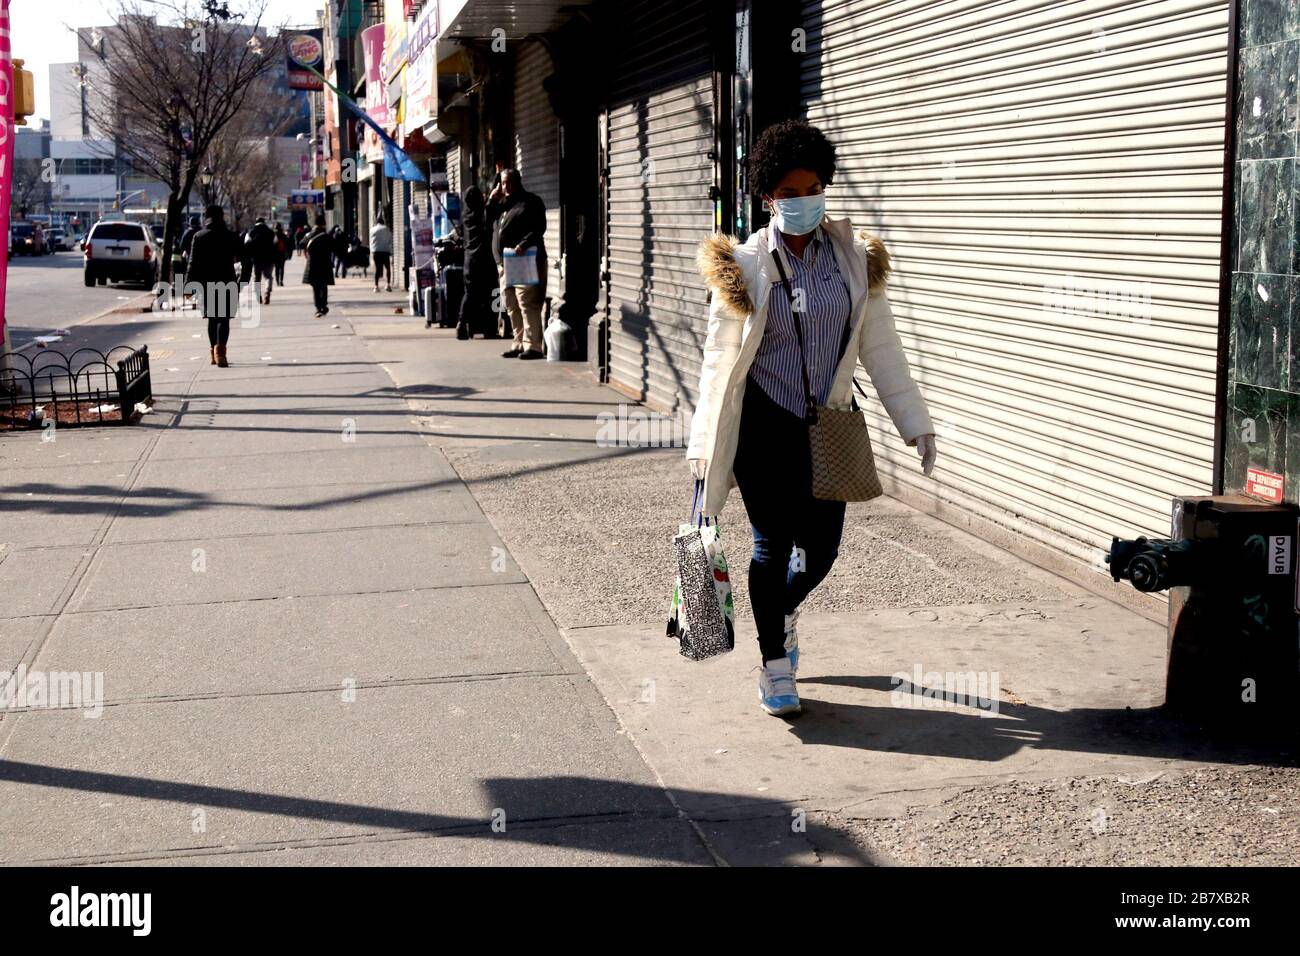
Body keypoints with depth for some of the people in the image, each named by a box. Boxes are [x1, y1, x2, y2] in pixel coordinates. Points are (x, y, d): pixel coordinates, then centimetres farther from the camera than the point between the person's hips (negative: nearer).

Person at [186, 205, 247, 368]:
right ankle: (220, 350, -27)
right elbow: (244, 259, 0)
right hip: (227, 283, -2)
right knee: (224, 318, -6)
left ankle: (214, 352, 22)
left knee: (212, 318, 15)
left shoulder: (198, 237, 2)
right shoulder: (231, 237, 1)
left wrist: (189, 284, 1)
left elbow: (193, 262, -1)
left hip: (206, 283, 2)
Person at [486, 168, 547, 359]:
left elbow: (538, 228, -11)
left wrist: (523, 245, -25)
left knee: (527, 304, -13)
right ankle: (519, 344, 16)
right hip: (504, 263, 8)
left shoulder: (531, 202, 0)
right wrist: (492, 200, 10)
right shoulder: (502, 204, 24)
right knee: (511, 306, 9)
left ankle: (532, 346, -14)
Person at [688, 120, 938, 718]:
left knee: (820, 546, 5)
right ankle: (774, 664, 20)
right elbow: (719, 359, -2)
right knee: (773, 545, 2)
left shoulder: (854, 259, 2)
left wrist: (916, 424, 4)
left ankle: (783, 613, 39)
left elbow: (880, 348, 6)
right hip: (764, 426, -3)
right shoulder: (743, 266, -5)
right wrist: (704, 446, -3)